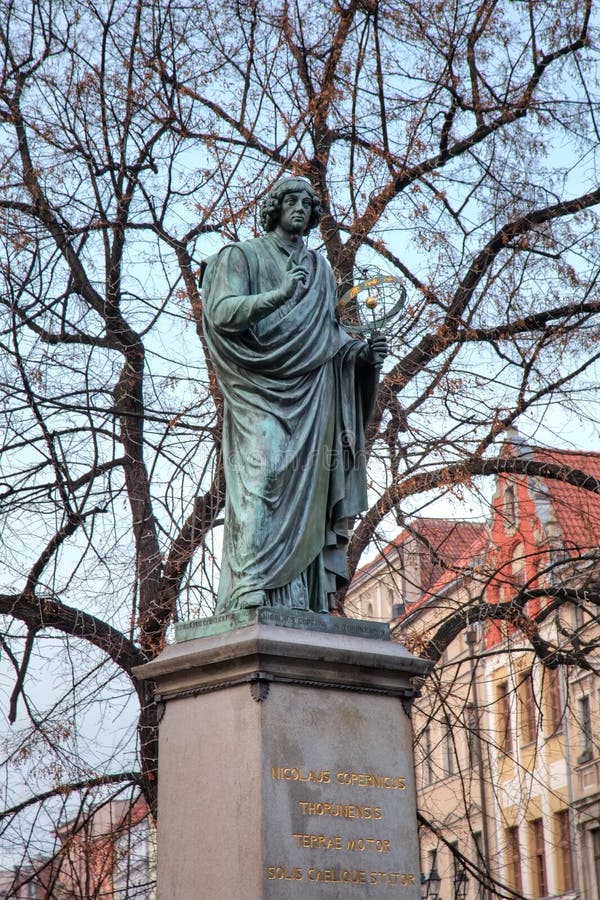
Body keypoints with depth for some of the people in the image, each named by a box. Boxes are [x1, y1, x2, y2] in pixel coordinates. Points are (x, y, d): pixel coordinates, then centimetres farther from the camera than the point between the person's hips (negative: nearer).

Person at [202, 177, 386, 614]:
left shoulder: (320, 267, 24)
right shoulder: (242, 256, 10)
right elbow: (220, 312, -6)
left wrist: (362, 351, 1)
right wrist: (280, 294, -20)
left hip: (311, 393, 5)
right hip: (261, 389, -5)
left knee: (306, 486, -3)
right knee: (263, 478, -19)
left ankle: (300, 598, -6)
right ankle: (252, 591, -25)